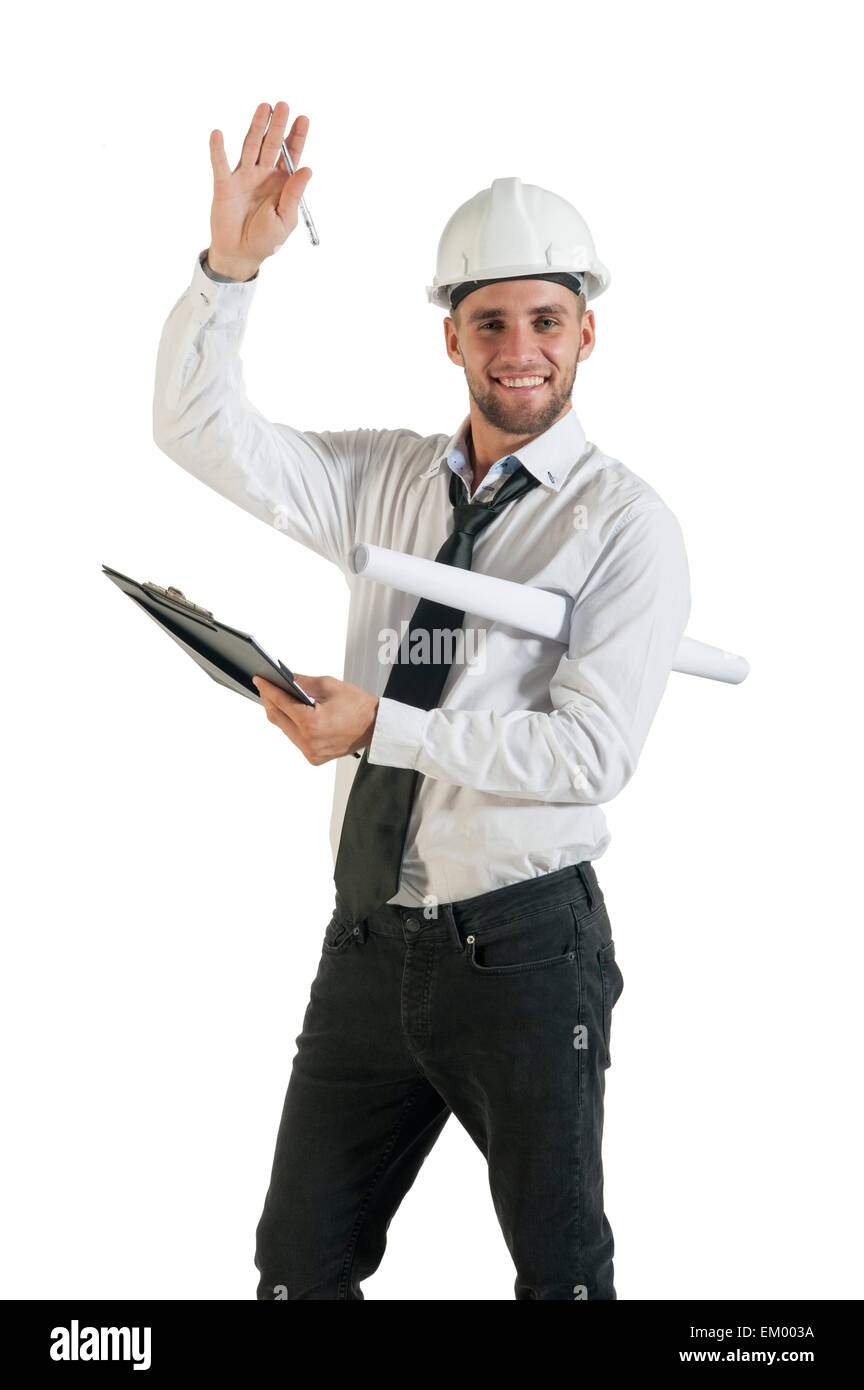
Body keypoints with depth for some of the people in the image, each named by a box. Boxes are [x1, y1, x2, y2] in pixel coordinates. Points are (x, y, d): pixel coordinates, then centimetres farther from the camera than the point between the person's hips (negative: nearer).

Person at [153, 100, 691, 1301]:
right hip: (370, 939, 5)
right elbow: (199, 429, 3)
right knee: (299, 1263, 14)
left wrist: (382, 727, -22)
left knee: (561, 1271, 11)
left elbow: (593, 750, -18)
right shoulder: (385, 481, 7)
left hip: (523, 950, -4)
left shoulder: (624, 521, -9)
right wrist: (232, 264, -12)